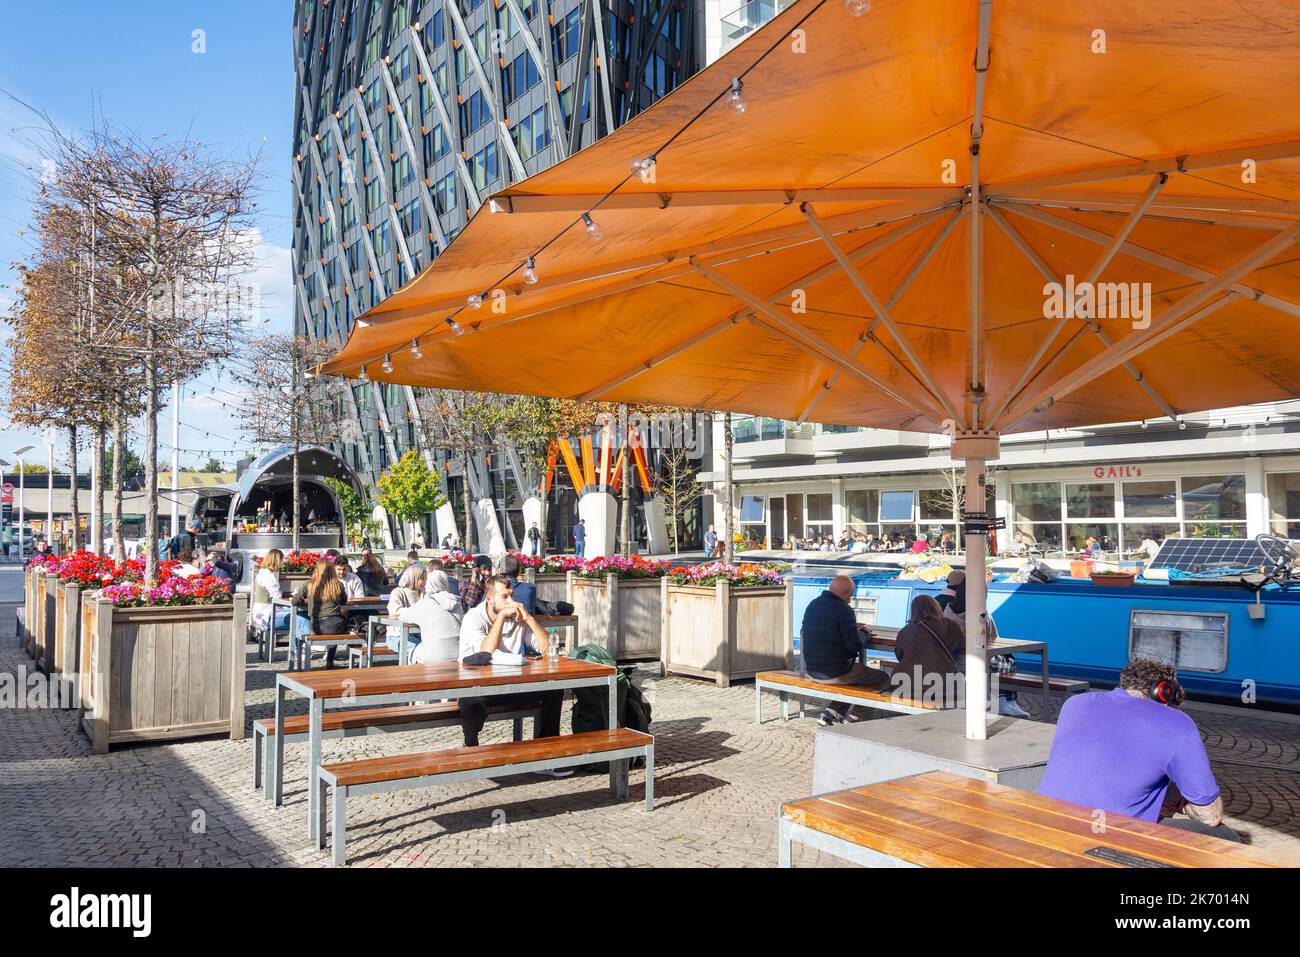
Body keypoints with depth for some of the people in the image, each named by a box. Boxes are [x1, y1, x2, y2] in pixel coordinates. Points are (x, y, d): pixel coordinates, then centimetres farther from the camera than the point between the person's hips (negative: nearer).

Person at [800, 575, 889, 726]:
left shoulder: (813, 605, 6)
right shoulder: (843, 609, -19)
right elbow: (855, 646, -19)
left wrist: (854, 628, 18)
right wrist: (864, 633, 2)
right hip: (835, 673, -8)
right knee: (884, 678, 6)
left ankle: (843, 713, 21)